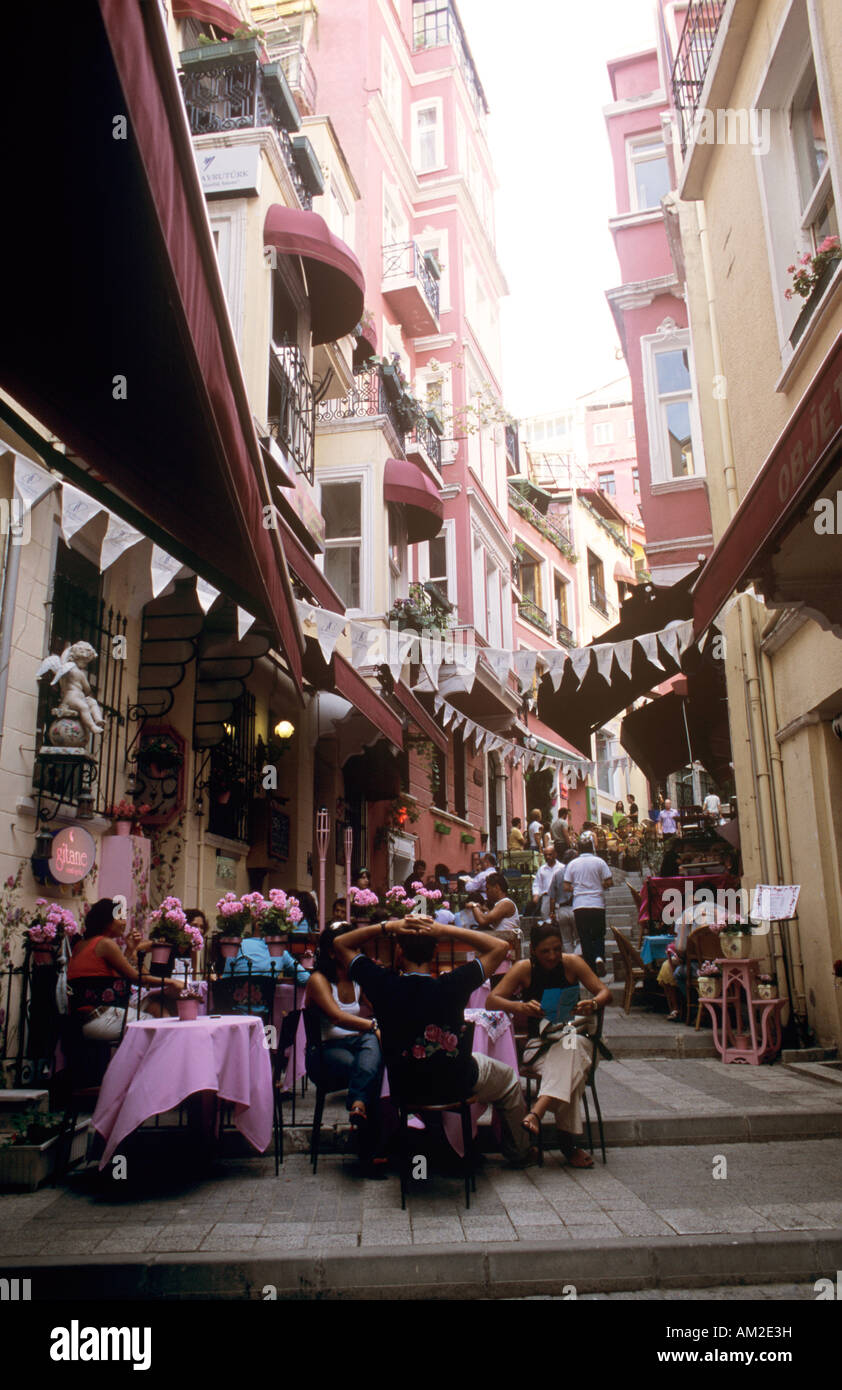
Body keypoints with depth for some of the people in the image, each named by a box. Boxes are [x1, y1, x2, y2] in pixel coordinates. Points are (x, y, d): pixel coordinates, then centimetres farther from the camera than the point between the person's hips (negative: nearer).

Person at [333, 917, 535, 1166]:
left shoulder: (384, 985, -22)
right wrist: (444, 930, -20)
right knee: (509, 1078, 28)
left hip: (404, 1087, 3)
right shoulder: (450, 986, -27)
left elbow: (341, 944, -7)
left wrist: (387, 927, -17)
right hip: (456, 1085, -3)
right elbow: (498, 947, -14)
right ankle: (519, 1152, 44)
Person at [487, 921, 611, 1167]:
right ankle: (567, 1140, -35)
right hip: (538, 1044, -1)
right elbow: (491, 1001, -11)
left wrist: (593, 1004, -25)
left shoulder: (572, 964, -1)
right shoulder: (524, 969, -4)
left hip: (573, 1036, 1)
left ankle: (536, 1112, -50)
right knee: (570, 1066, -34)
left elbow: (605, 992, 0)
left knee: (570, 1046, -37)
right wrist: (520, 1006, -31)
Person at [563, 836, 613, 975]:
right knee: (599, 935, 12)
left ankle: (591, 969, 5)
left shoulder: (572, 864, 2)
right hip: (597, 904, 0)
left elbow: (567, 887, 2)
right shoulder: (599, 862, -1)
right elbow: (609, 882, -2)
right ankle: (599, 957, -15)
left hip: (579, 906, 1)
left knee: (585, 938, 7)